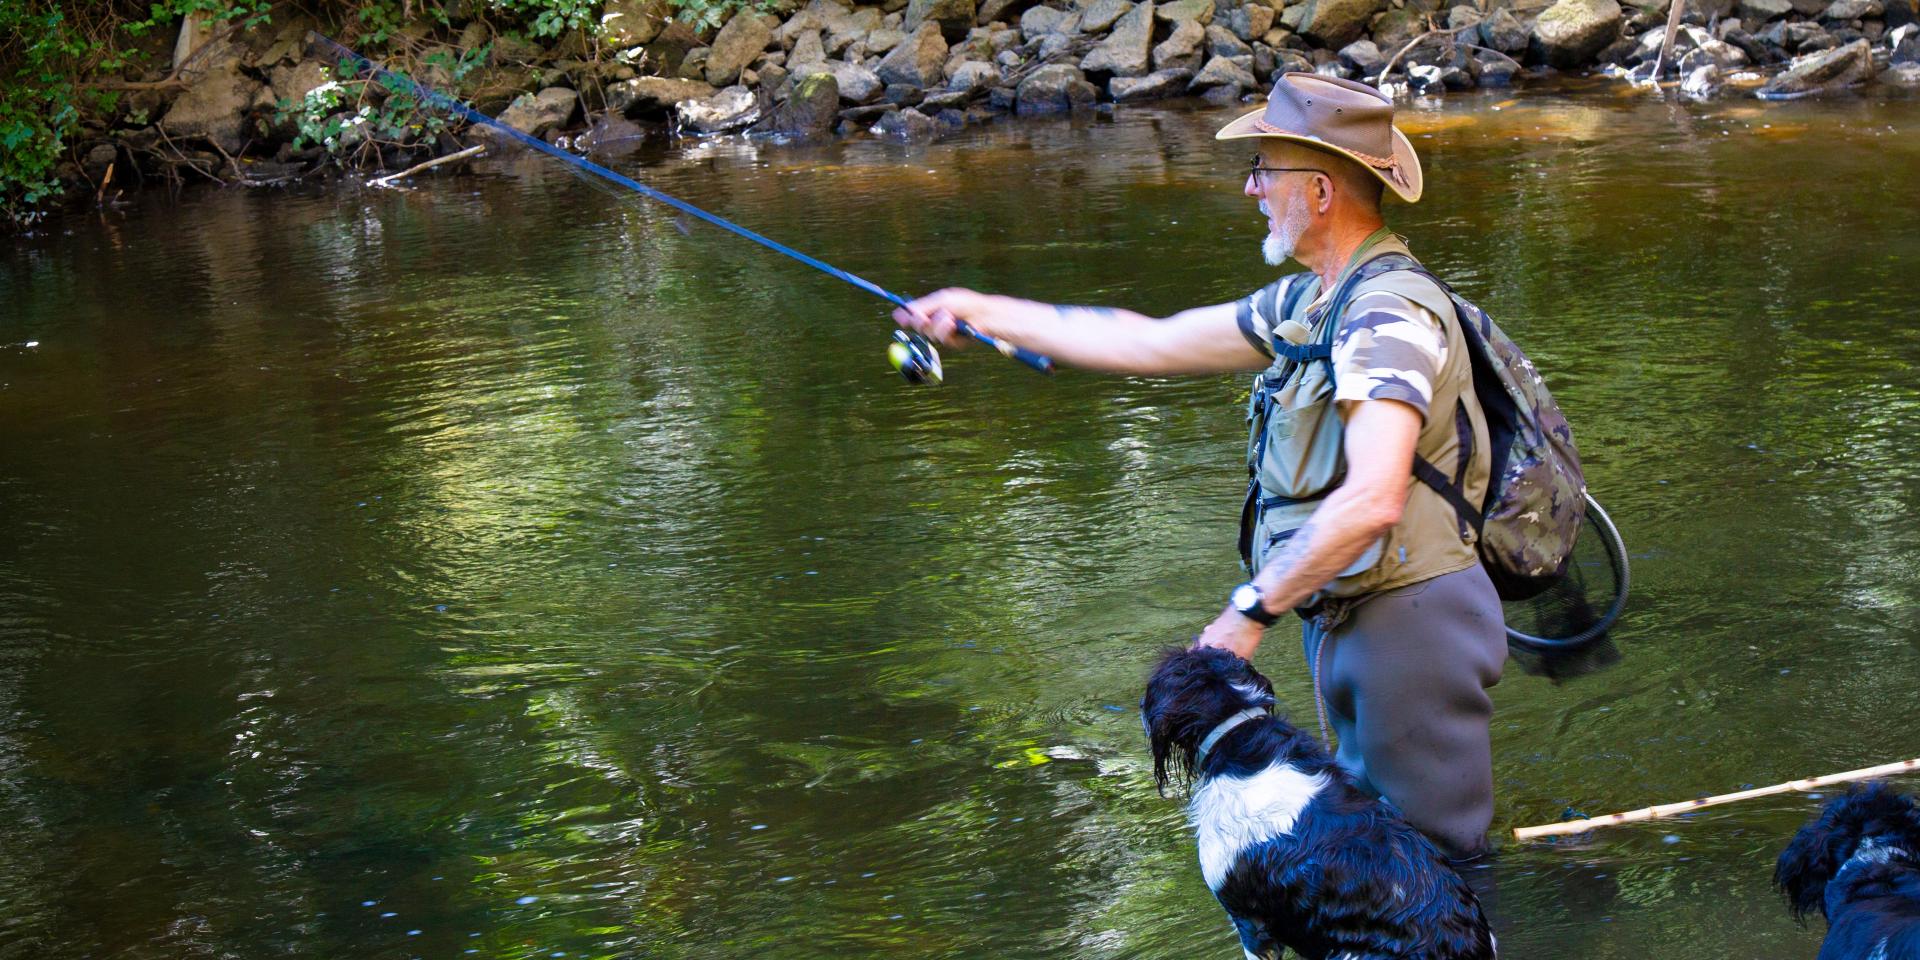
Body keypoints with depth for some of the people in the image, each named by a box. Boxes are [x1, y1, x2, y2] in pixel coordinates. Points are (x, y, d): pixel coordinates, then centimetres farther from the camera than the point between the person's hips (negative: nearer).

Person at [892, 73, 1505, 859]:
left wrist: (1250, 611, -22)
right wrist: (976, 312, 20)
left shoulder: (1390, 311, -18)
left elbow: (1372, 501, -29)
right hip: (1349, 626, 10)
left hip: (1410, 627, -10)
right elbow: (1151, 344, 20)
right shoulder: (1307, 306, 14)